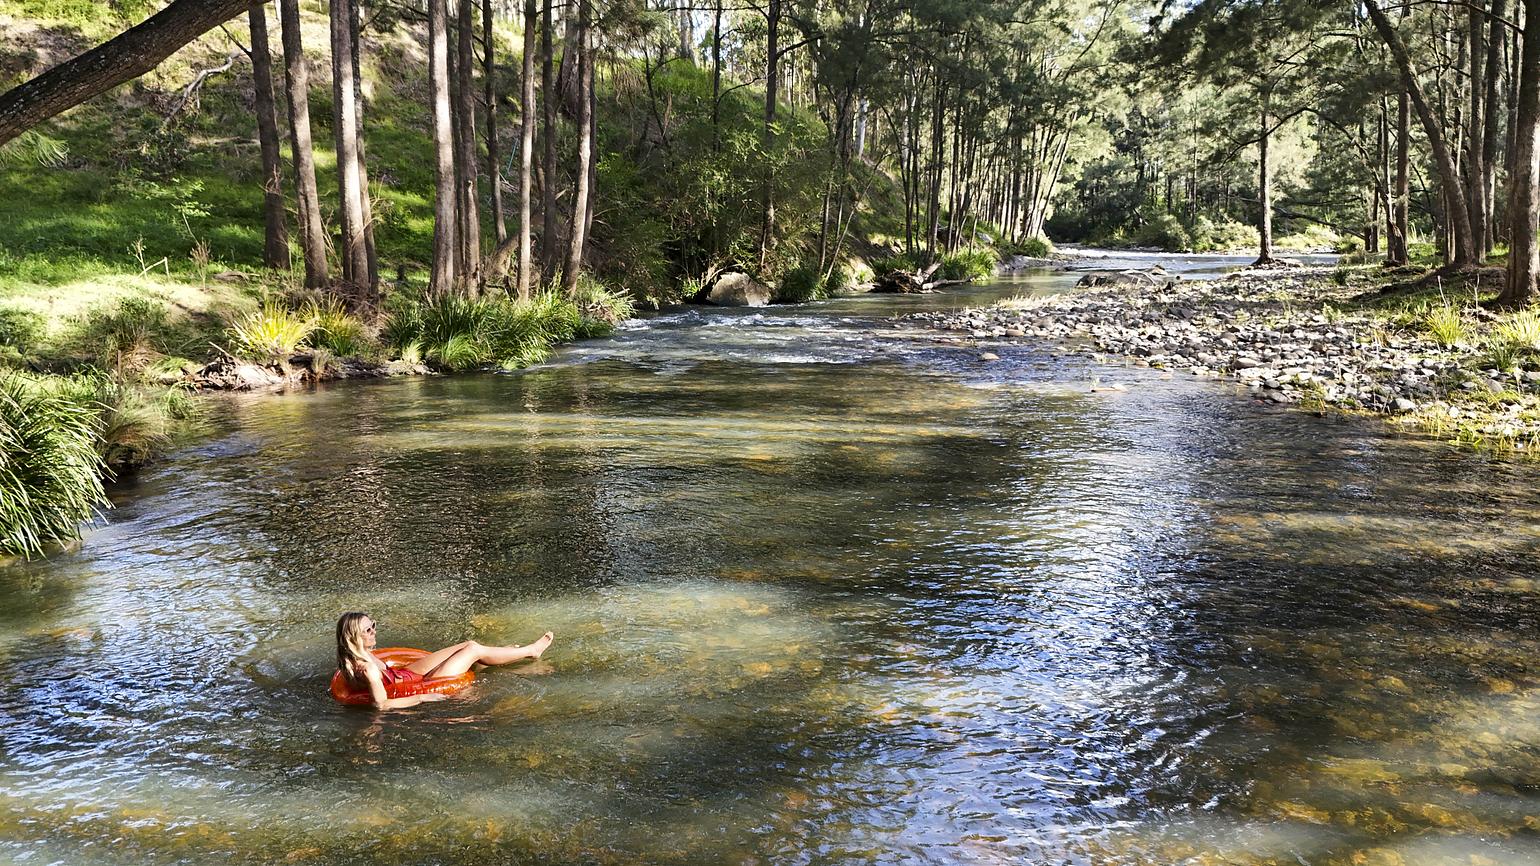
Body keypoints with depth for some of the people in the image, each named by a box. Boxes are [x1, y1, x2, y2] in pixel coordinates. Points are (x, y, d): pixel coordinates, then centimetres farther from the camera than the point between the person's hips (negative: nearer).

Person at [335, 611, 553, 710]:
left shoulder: (353, 655, -8)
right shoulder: (368, 668, -35)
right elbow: (381, 704, -37)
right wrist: (422, 698, -31)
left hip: (408, 672, 9)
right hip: (421, 685, -9)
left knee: (469, 644, 12)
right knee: (474, 649, 0)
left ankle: (510, 654, 40)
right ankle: (530, 651, 21)